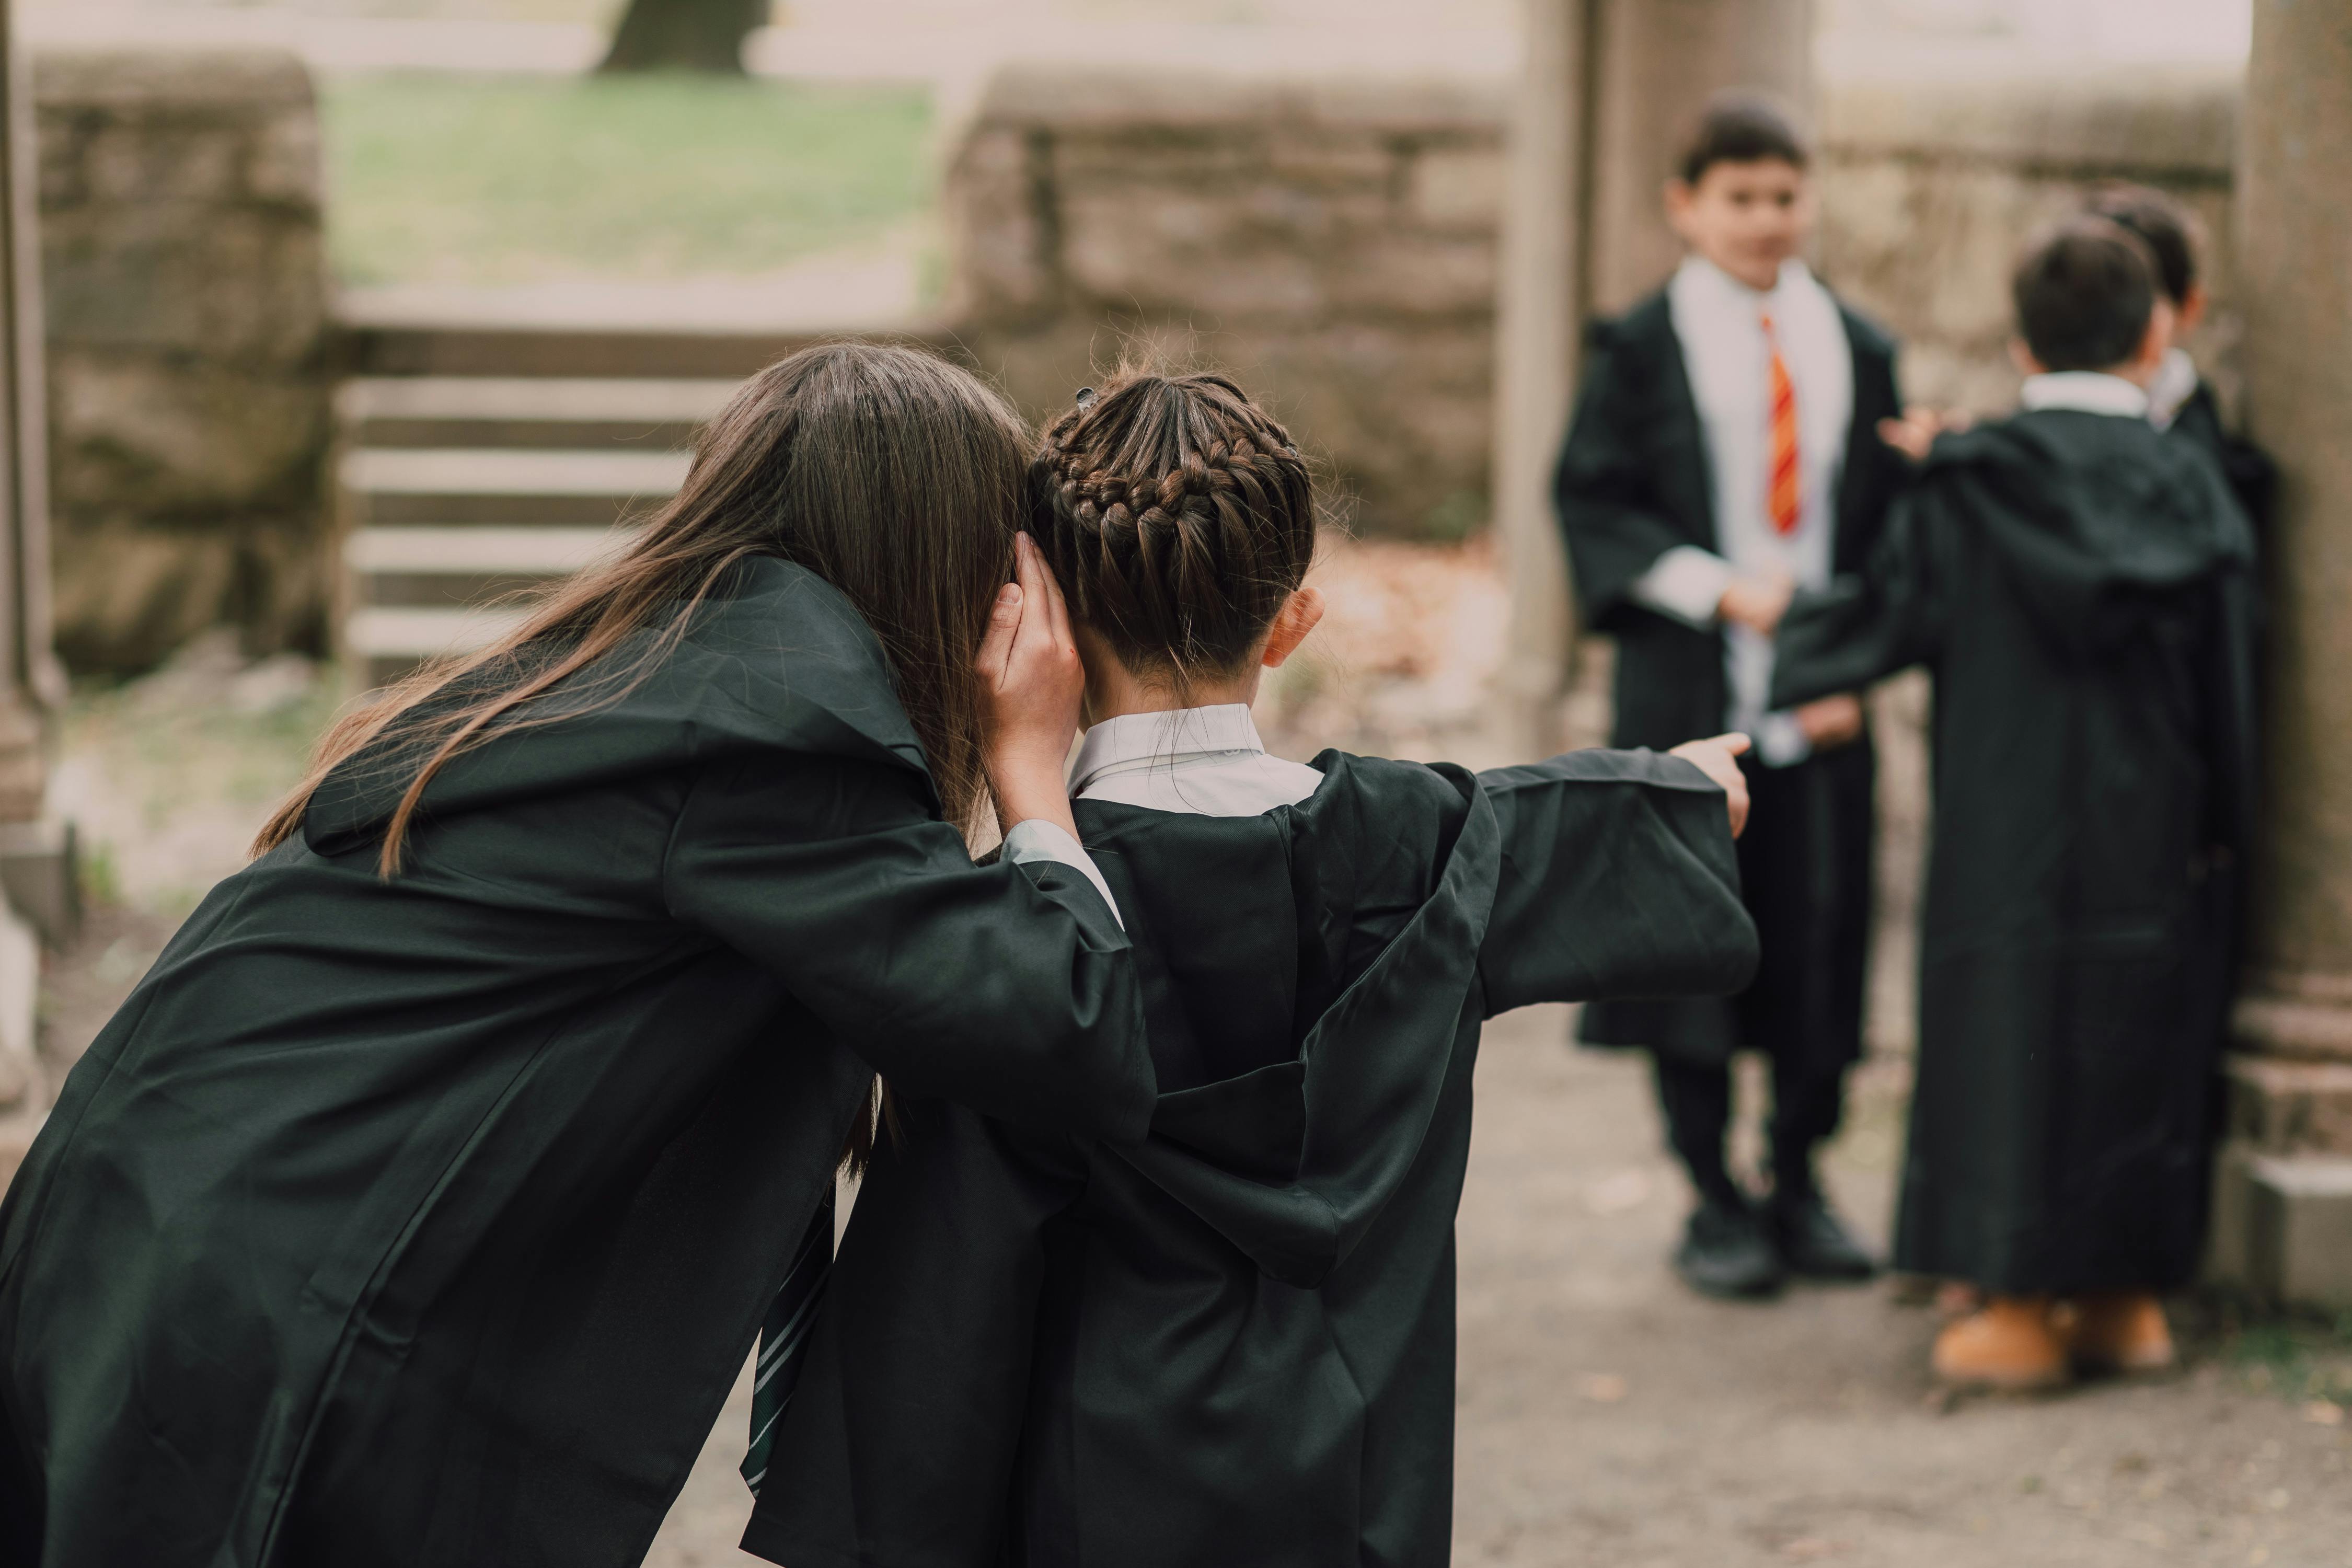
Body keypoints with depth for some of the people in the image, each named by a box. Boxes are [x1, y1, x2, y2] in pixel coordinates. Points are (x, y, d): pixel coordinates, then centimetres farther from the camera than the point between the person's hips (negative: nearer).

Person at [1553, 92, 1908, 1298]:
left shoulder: (1857, 350, 8)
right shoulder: (1641, 349, 0)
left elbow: (1891, 521, 9)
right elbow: (1592, 500, -5)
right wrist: (1723, 590, -17)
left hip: (1823, 700, 3)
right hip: (1690, 691, -3)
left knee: (1820, 936, 5)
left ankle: (1800, 1184, 21)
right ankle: (1713, 1203, 13)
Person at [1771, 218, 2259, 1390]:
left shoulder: (1971, 487, -8)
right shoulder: (2194, 489, -2)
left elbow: (1883, 617, -1)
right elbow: (2229, 677, 0)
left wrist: (1776, 626, 19)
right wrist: (2219, 835, 9)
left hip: (2012, 841, -2)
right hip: (2158, 844, 2)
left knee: (2013, 1041, 5)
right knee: (2141, 1043, 12)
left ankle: (2021, 1313, 7)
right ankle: (2132, 1299, 17)